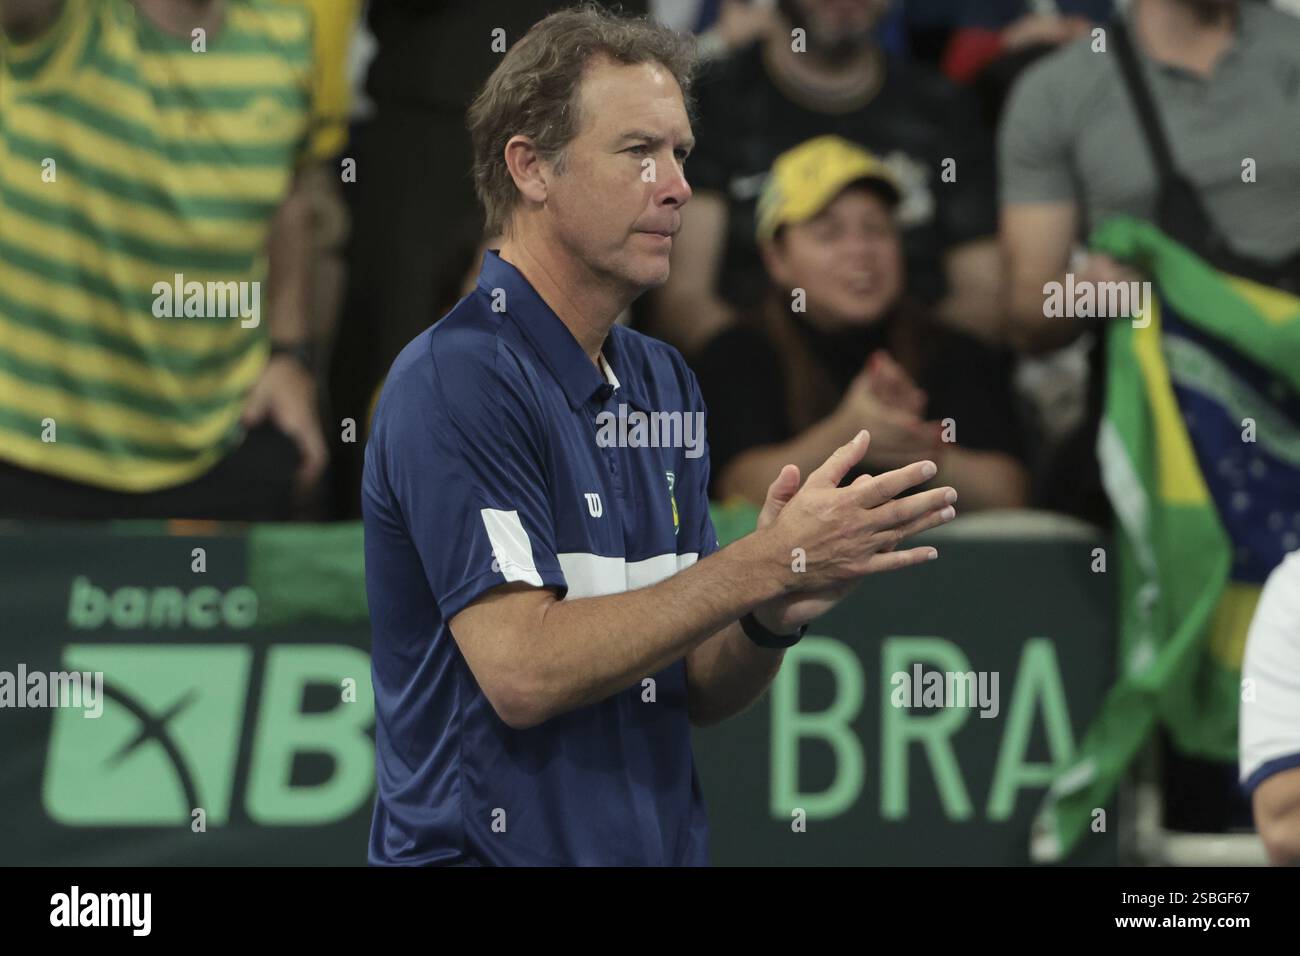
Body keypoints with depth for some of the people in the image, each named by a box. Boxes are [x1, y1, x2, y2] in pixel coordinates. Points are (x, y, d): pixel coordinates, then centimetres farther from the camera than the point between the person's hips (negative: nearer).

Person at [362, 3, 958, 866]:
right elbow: (523, 671, -23)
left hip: (663, 844, 7)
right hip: (492, 847, -7)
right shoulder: (456, 380, -14)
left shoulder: (664, 382, 9)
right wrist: (770, 561, -21)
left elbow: (696, 694, 10)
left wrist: (773, 617, -11)